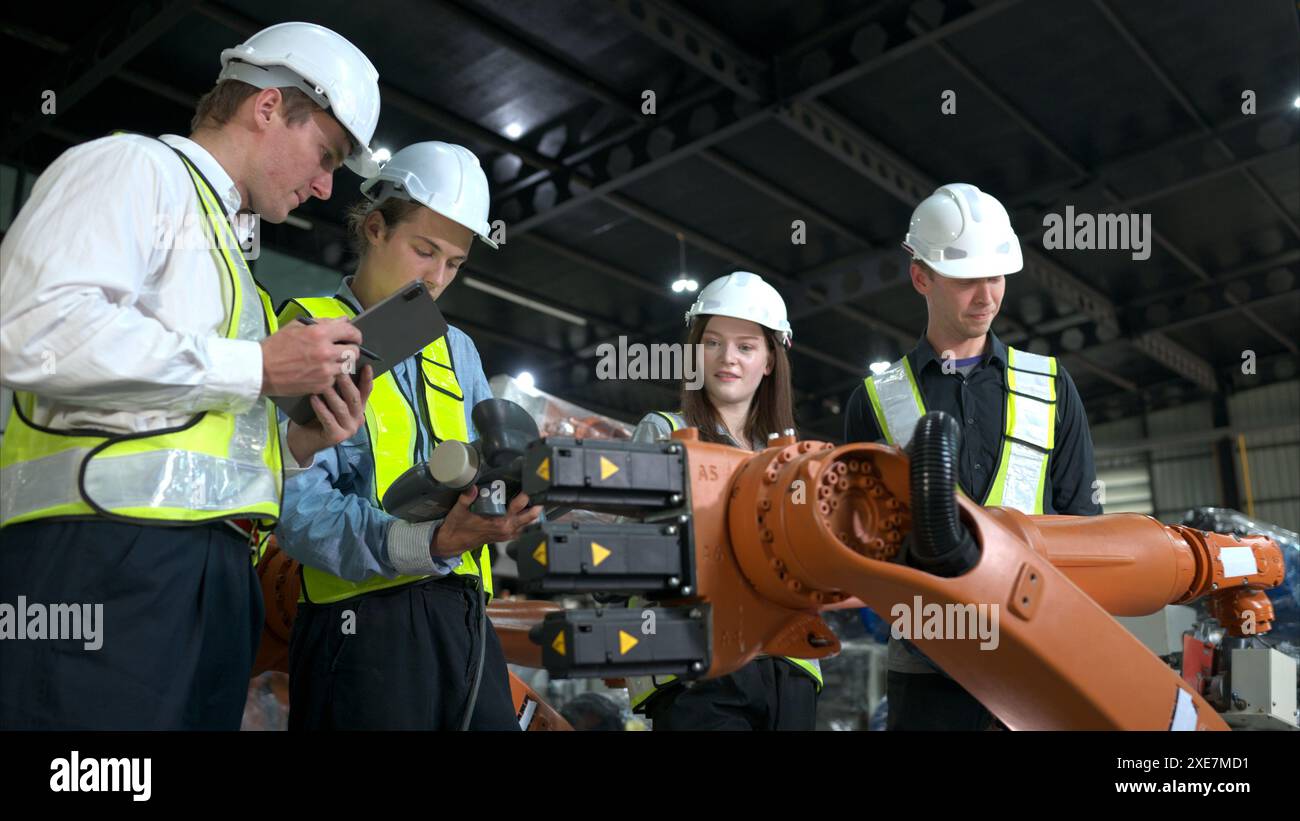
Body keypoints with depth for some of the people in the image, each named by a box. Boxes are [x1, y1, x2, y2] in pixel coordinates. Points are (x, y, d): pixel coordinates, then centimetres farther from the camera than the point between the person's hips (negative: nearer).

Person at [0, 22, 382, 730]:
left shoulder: (225, 249, 28)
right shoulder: (135, 166, 3)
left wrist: (296, 444, 8)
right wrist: (255, 366, -11)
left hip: (215, 573, 9)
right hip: (107, 557, -8)